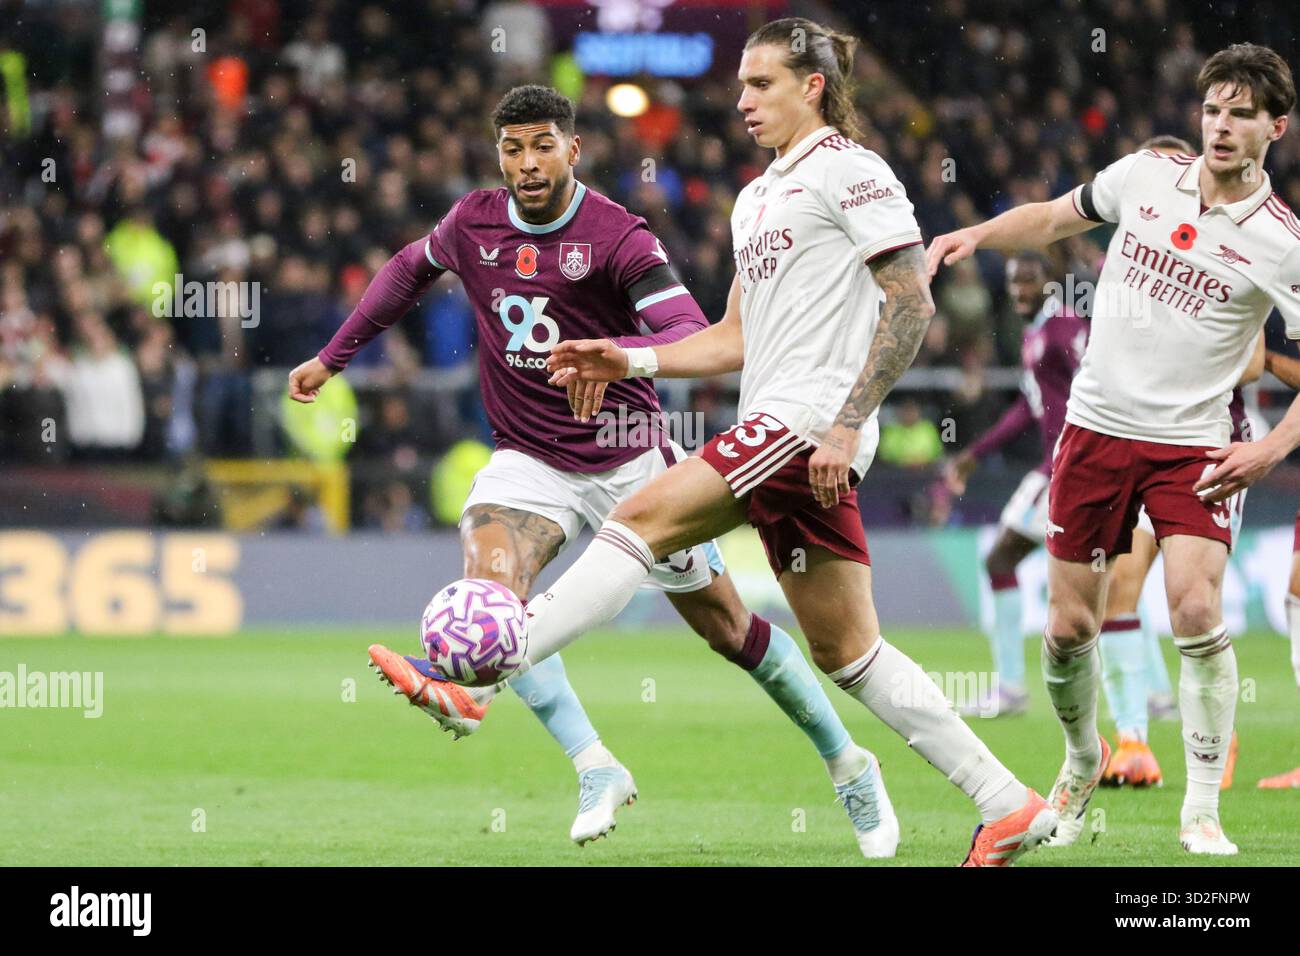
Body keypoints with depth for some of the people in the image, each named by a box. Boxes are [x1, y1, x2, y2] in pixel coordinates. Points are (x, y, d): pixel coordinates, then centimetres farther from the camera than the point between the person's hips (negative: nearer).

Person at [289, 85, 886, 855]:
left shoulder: (618, 237, -16)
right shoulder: (474, 222, 0)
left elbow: (696, 336, -28)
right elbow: (411, 269, 22)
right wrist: (332, 357, 22)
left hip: (632, 460, -3)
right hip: (531, 463, 3)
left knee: (727, 624, 5)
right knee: (490, 573, -28)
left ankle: (846, 762, 26)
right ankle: (596, 768, -37)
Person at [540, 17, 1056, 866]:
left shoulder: (850, 172, -3)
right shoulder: (756, 198, 24)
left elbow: (912, 305, -11)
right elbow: (738, 339, 27)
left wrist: (847, 423, -18)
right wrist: (629, 362, 13)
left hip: (812, 421, -10)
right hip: (776, 430, 10)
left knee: (641, 519, -20)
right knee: (845, 651, 5)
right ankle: (1007, 806, 6)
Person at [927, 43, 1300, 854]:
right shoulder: (1145, 177, 1)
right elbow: (1054, 218, 18)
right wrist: (975, 235, 2)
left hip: (1193, 447, -3)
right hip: (1097, 428, 3)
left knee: (1198, 613, -19)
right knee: (1070, 627, 5)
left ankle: (1202, 815, -8)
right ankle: (1082, 761, 33)